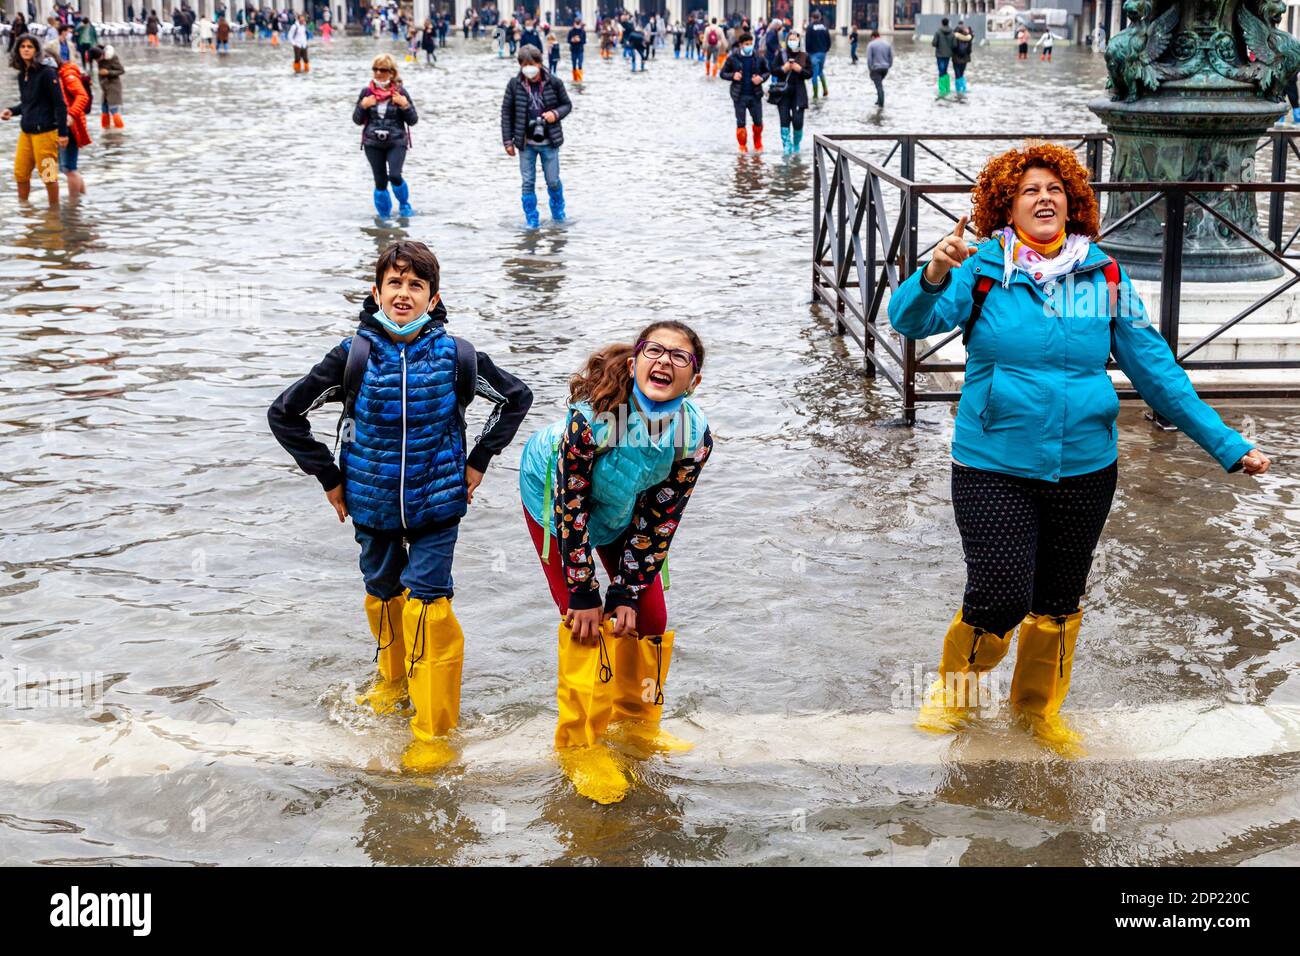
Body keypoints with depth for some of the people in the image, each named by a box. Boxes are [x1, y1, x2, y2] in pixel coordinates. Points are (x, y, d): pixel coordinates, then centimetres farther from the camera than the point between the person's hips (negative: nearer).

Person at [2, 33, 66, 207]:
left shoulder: (47, 72, -10)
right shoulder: (22, 75, 11)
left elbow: (60, 104, -12)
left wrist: (62, 132, -15)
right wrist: (12, 111, 5)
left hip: (44, 131, -7)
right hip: (26, 131, 7)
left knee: (48, 175, 1)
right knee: (20, 174, 9)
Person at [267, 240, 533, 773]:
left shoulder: (454, 355, -11)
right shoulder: (354, 356, -12)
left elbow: (516, 397, 7)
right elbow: (284, 414, -3)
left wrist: (478, 461, 2)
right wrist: (329, 478, -2)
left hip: (437, 504, -2)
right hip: (373, 504, 2)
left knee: (425, 604, -8)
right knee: (382, 595, 18)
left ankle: (435, 730, 2)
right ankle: (395, 681, 46)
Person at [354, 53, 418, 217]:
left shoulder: (400, 92, -4)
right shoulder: (367, 92, 1)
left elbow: (413, 120, -1)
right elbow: (357, 120, 6)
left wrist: (405, 105, -17)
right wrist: (363, 106, -11)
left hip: (396, 142, -2)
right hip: (373, 143, 2)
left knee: (395, 176, -20)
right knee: (380, 182, 3)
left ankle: (404, 205, 8)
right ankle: (384, 215, 21)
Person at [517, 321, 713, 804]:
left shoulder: (695, 434, -27)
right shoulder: (592, 415, -40)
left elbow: (659, 519, -17)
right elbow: (571, 508, -30)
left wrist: (626, 592, -16)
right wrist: (583, 595, -24)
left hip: (623, 507, 4)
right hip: (554, 497, -4)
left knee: (649, 616, 3)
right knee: (585, 624, -11)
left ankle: (634, 723, 26)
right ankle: (579, 746, 5)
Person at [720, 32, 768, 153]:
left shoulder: (758, 57, -1)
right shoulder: (732, 58, -6)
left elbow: (766, 72, 11)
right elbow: (723, 73, 2)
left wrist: (761, 78, -10)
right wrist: (733, 76, -17)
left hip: (755, 95, 2)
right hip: (739, 96, -2)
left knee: (758, 121, 6)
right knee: (740, 123, 3)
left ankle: (758, 144, 30)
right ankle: (742, 147, 19)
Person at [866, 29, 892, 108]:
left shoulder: (871, 44, -7)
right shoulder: (887, 44, 7)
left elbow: (869, 58, -11)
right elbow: (891, 57, 8)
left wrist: (870, 69, -4)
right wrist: (889, 67, 16)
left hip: (876, 68, -5)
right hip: (885, 68, 5)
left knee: (879, 85, -1)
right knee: (880, 83, 24)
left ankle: (881, 103, 0)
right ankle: (879, 100, 23)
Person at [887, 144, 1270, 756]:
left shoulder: (1104, 276, 1)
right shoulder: (982, 270, -7)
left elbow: (1154, 367, 4)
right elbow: (911, 319, -21)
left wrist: (1227, 445, 3)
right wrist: (934, 277, -43)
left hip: (1084, 470, 3)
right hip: (994, 469, -3)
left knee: (1058, 603, 16)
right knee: (1000, 600, -9)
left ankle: (1039, 706, 41)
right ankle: (957, 682, 24)